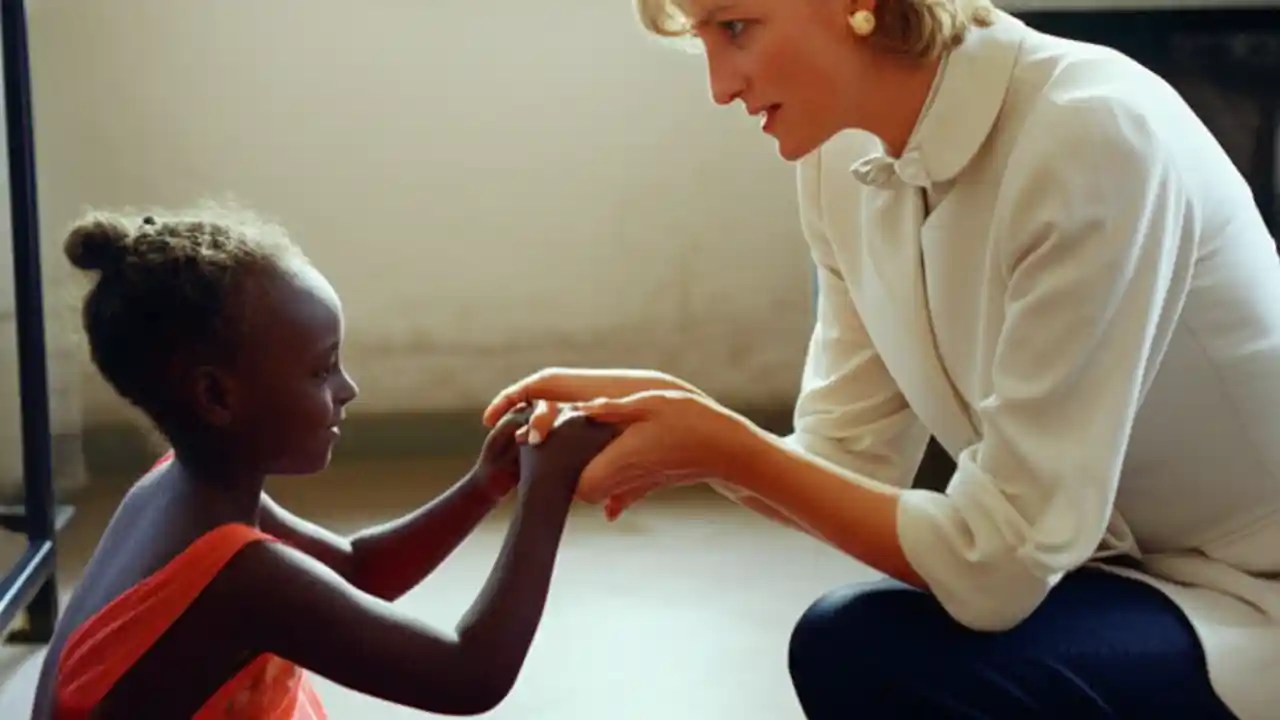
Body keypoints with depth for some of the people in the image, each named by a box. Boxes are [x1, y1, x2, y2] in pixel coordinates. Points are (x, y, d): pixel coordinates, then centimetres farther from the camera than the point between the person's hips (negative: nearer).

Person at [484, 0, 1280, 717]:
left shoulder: (1091, 139, -28)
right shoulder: (844, 154, -4)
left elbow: (1000, 559, -27)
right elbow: (846, 465, -3)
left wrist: (727, 451, -24)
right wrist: (671, 413, -17)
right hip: (1098, 564, 7)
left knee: (863, 652, -25)